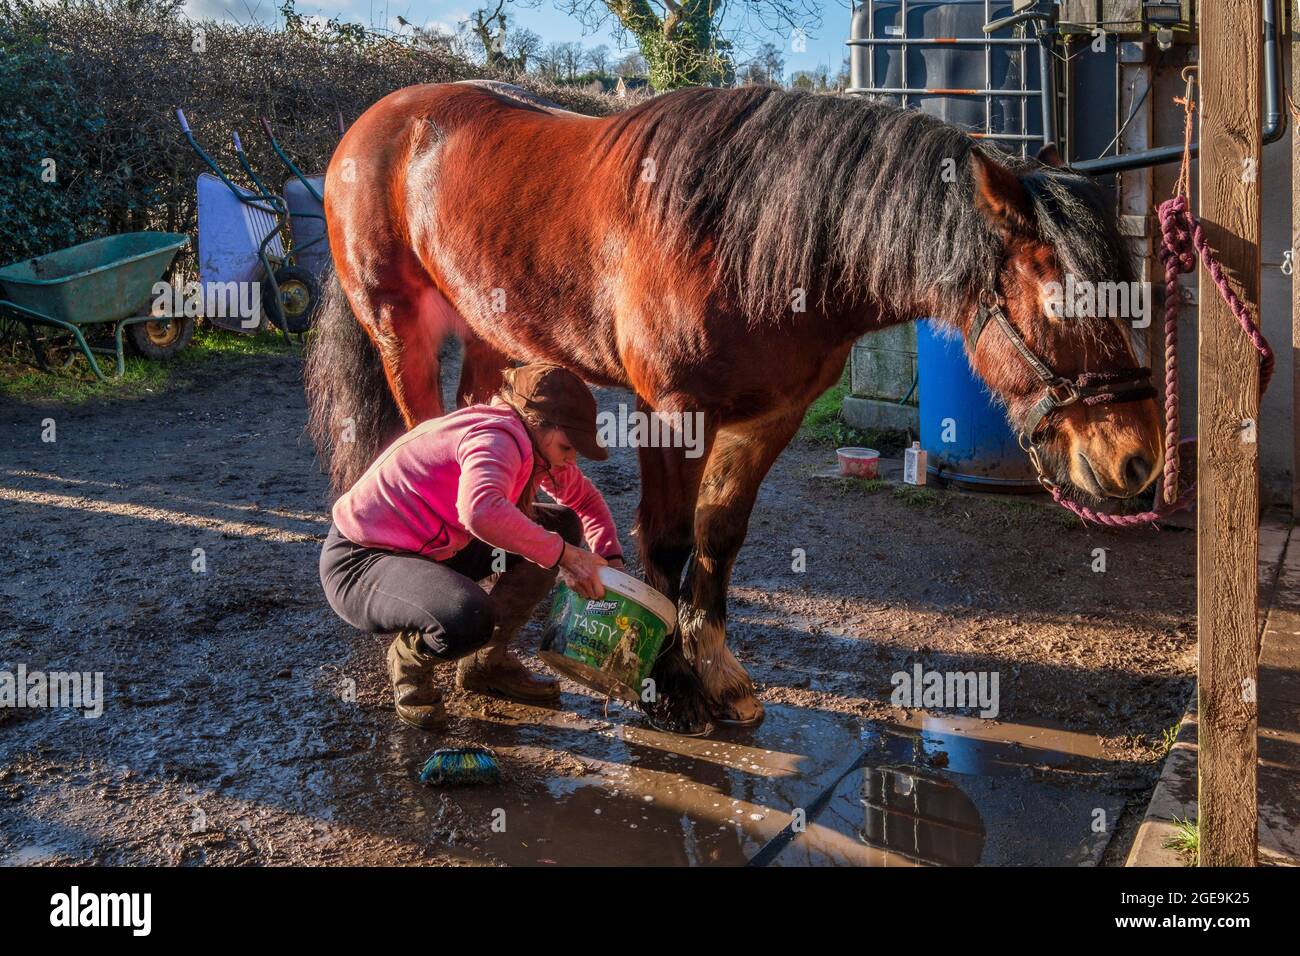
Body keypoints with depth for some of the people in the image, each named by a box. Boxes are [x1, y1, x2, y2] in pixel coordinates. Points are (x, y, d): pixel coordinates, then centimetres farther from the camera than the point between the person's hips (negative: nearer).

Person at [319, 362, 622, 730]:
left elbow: (585, 498, 18)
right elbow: (481, 511, -48)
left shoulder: (532, 444, 3)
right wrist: (563, 554, -37)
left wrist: (610, 562, 1)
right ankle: (409, 659, -2)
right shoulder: (497, 438, -26)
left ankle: (487, 660, 12)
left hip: (431, 549, 10)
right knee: (468, 619, -40)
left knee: (562, 524, 4)